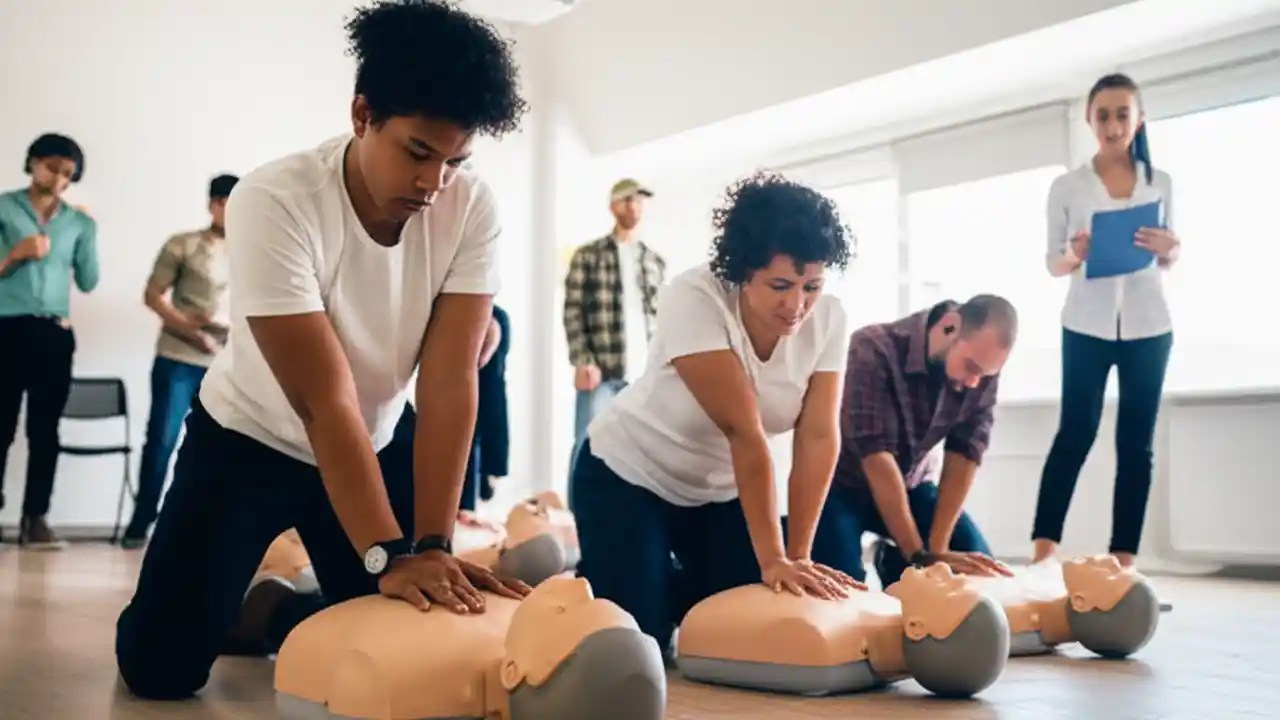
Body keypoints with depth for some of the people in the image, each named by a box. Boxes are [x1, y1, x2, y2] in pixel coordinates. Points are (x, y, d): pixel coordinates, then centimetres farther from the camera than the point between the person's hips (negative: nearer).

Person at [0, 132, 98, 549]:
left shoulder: (78, 223, 13)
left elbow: (88, 283, 9)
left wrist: (89, 234, 1)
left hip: (55, 334, 3)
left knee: (45, 430, 0)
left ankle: (35, 518, 1)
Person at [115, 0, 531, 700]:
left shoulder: (472, 207, -20)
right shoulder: (274, 201, -31)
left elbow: (450, 379, -23)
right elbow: (324, 402, -34)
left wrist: (434, 545, -31)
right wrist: (389, 555, -39)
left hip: (381, 441, 4)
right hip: (249, 440, -3)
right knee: (161, 665, -10)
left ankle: (288, 616, 31)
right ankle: (257, 607, 23)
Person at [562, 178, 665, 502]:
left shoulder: (656, 262, 18)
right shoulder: (587, 256, 6)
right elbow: (573, 312, 0)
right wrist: (583, 362, -11)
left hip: (645, 374, 4)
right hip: (601, 371, -3)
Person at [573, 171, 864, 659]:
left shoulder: (828, 318, -17)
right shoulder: (694, 298, -31)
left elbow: (818, 438, -19)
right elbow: (743, 432, -35)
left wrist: (798, 556, -25)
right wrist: (773, 560, -36)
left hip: (722, 488, 5)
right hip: (630, 474, -4)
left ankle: (686, 590, 27)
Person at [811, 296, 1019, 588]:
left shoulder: (983, 369, -14)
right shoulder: (873, 351, -31)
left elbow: (965, 454, -16)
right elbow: (876, 457, -33)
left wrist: (937, 549, -24)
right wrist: (920, 555, -36)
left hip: (911, 486, 5)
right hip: (840, 484, -4)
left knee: (980, 570, -10)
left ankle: (893, 562, 16)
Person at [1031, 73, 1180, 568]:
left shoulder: (1161, 183, 9)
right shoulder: (1066, 187, 3)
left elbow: (1170, 262, 12)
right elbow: (1053, 264, 3)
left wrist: (1167, 248, -11)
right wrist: (1076, 255, -19)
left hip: (1148, 326, 2)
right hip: (1087, 326, -2)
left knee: (1136, 441, 2)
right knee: (1075, 432, -8)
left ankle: (1123, 559, 5)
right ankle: (1043, 550, -7)